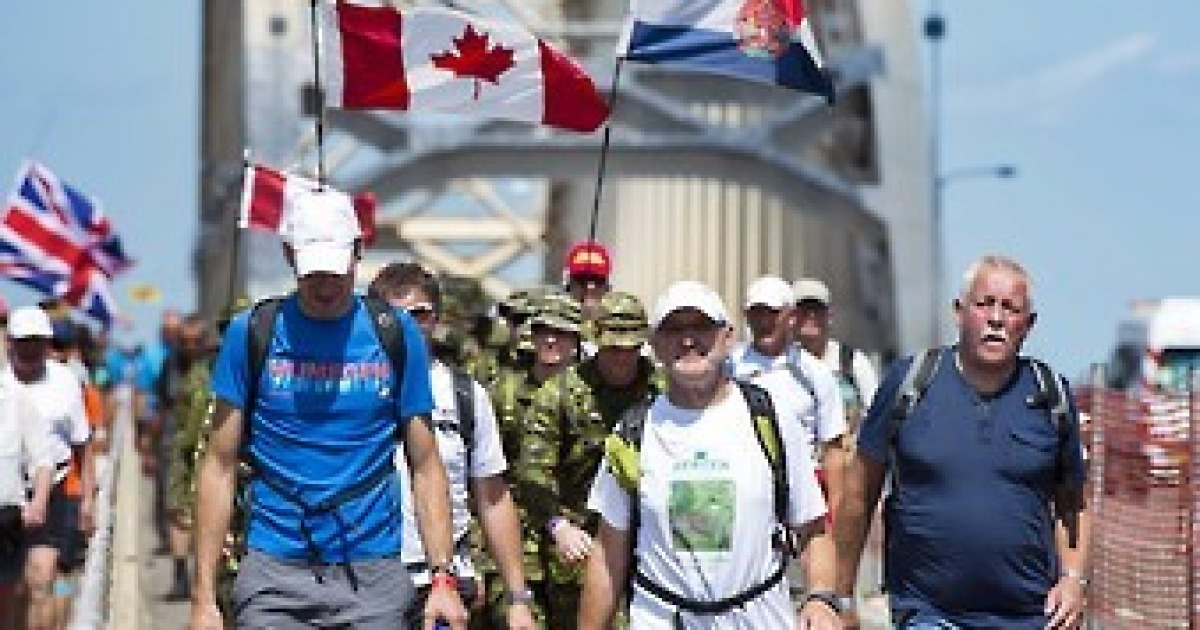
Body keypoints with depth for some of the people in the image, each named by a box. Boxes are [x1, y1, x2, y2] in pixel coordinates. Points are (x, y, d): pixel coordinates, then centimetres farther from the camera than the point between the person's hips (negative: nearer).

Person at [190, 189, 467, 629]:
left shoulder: (396, 334, 5)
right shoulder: (252, 333, 2)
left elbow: (425, 466, 7)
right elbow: (220, 466, 3)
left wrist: (443, 577, -4)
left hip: (372, 578, 1)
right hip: (274, 577, -1)